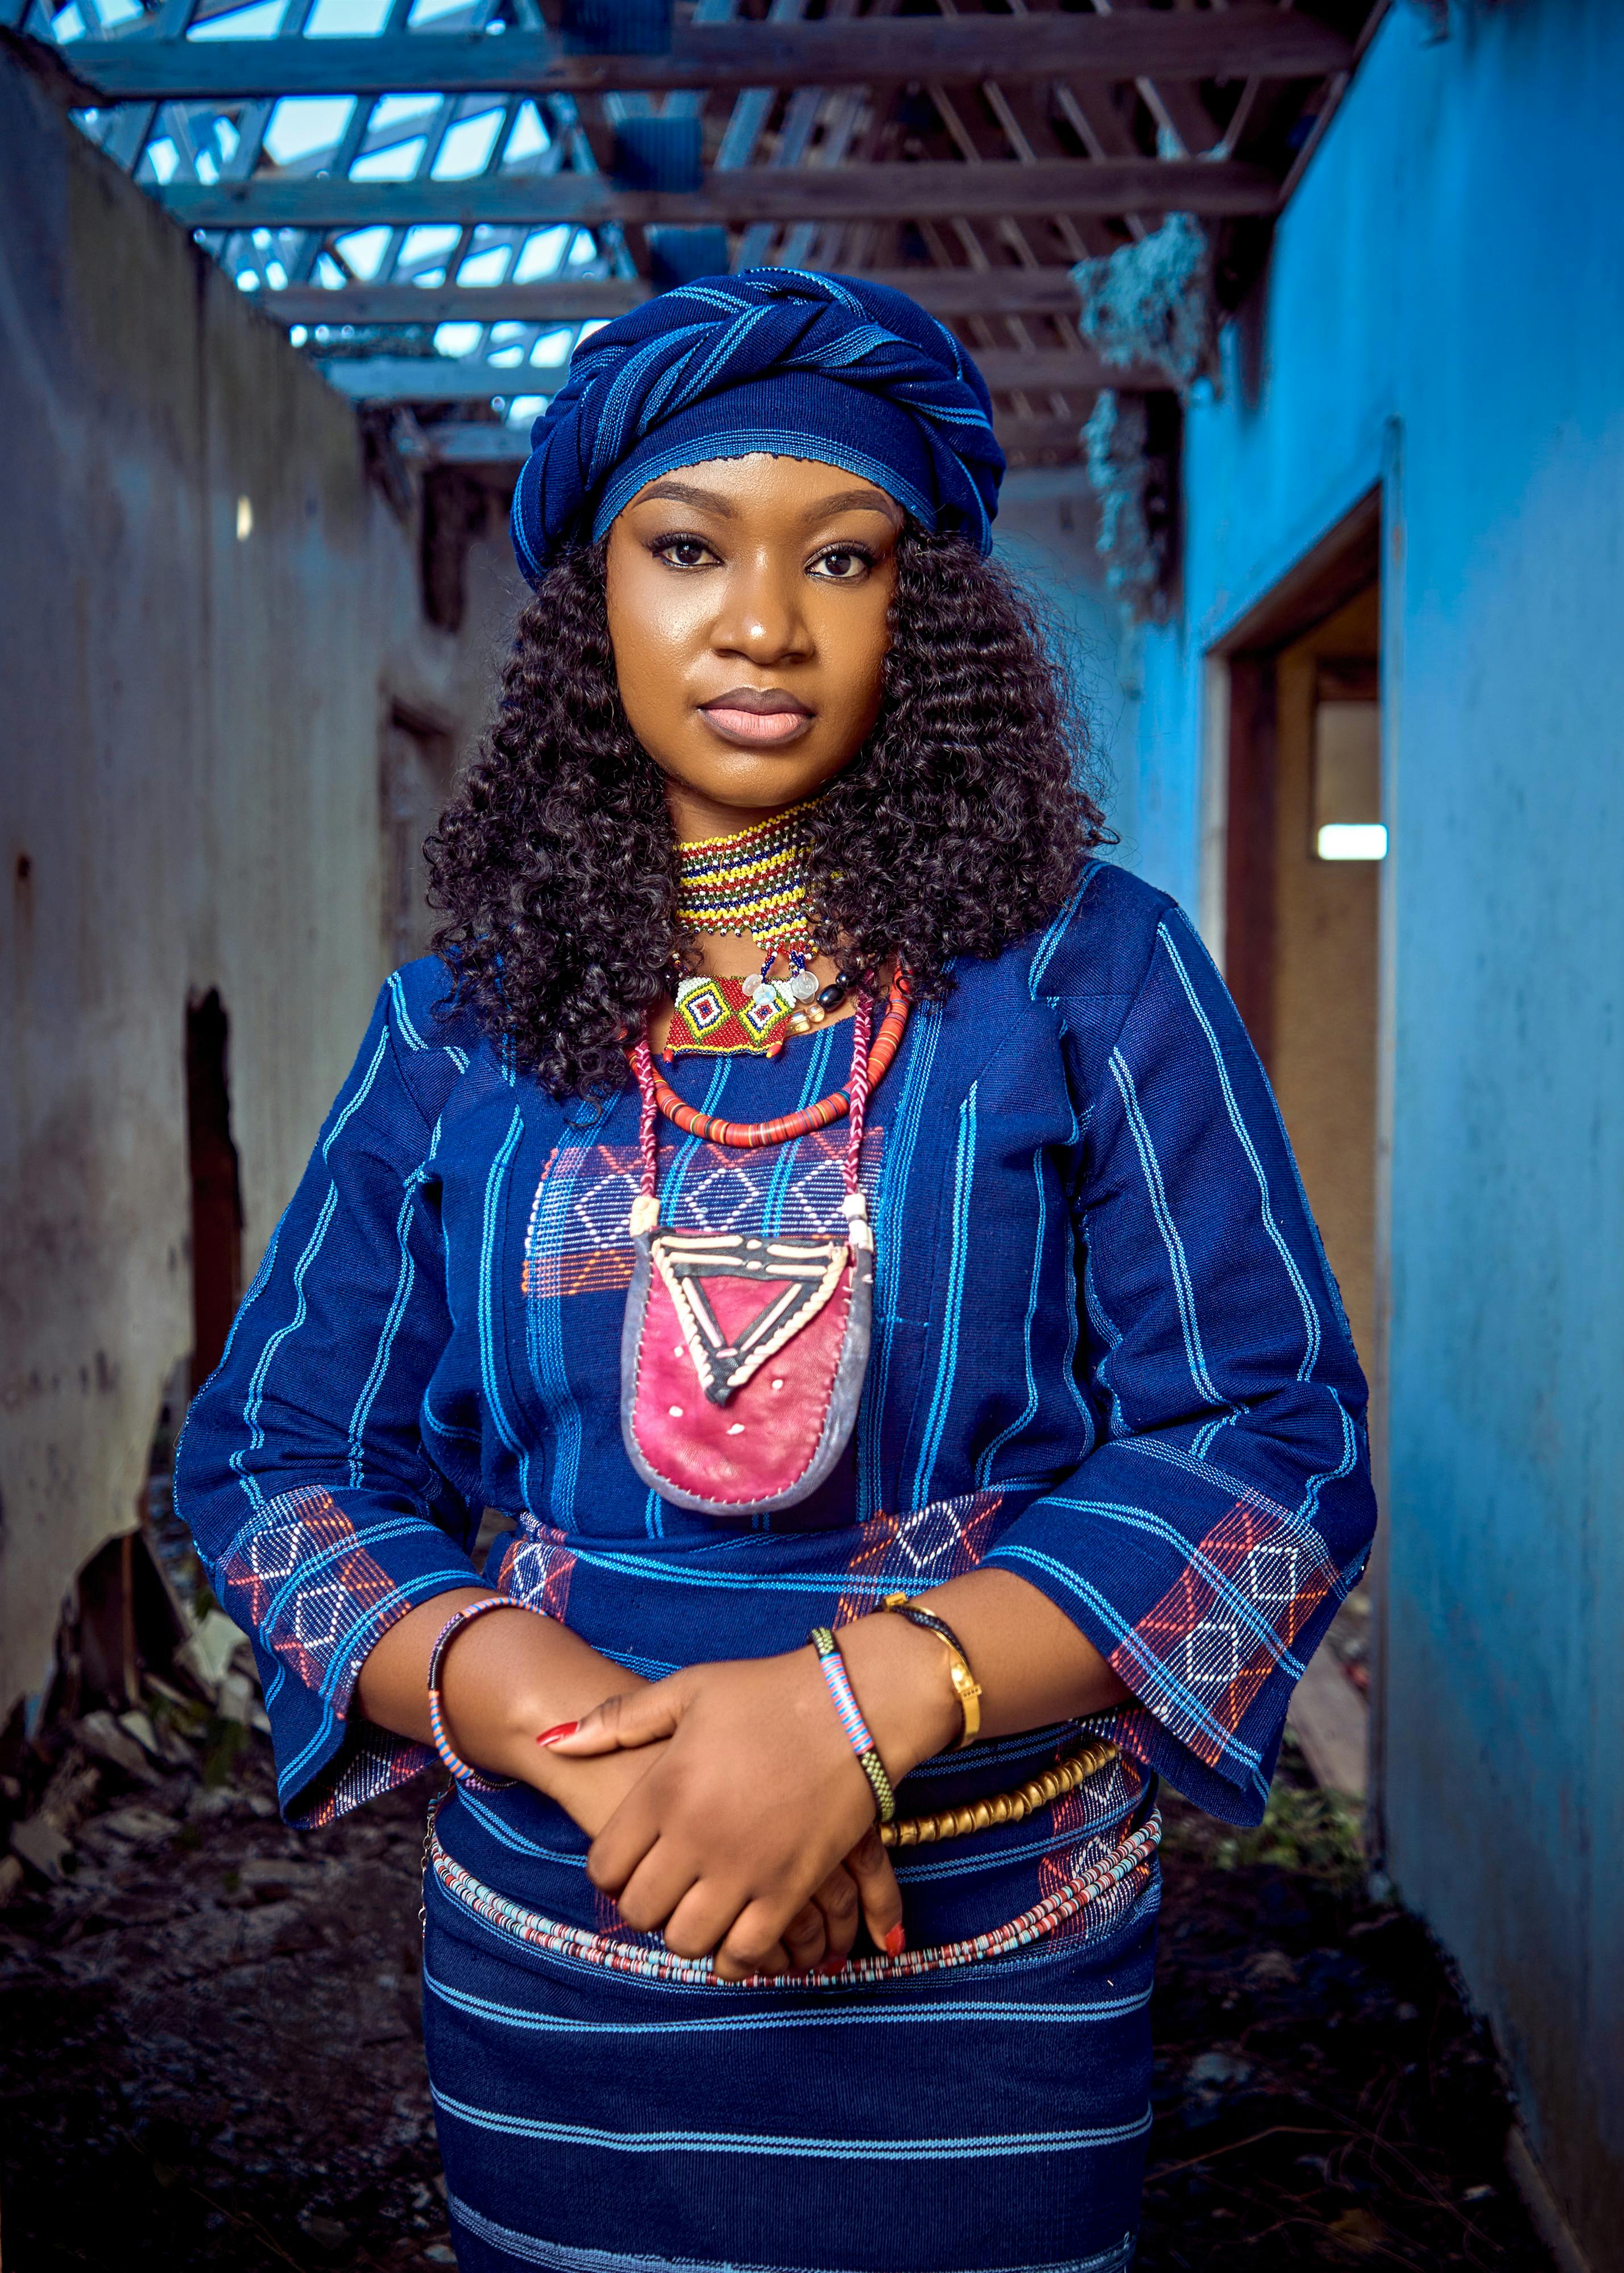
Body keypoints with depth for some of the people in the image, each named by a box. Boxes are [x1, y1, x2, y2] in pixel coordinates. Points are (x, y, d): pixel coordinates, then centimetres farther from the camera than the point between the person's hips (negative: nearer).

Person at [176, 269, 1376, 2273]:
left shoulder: (1086, 971, -6)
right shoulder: (461, 1029, 1)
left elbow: (1275, 1432, -9)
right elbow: (271, 1460, 0)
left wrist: (866, 1699, -22)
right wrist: (574, 1730, -17)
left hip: (993, 1982, -1)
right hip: (553, 1968, 2)